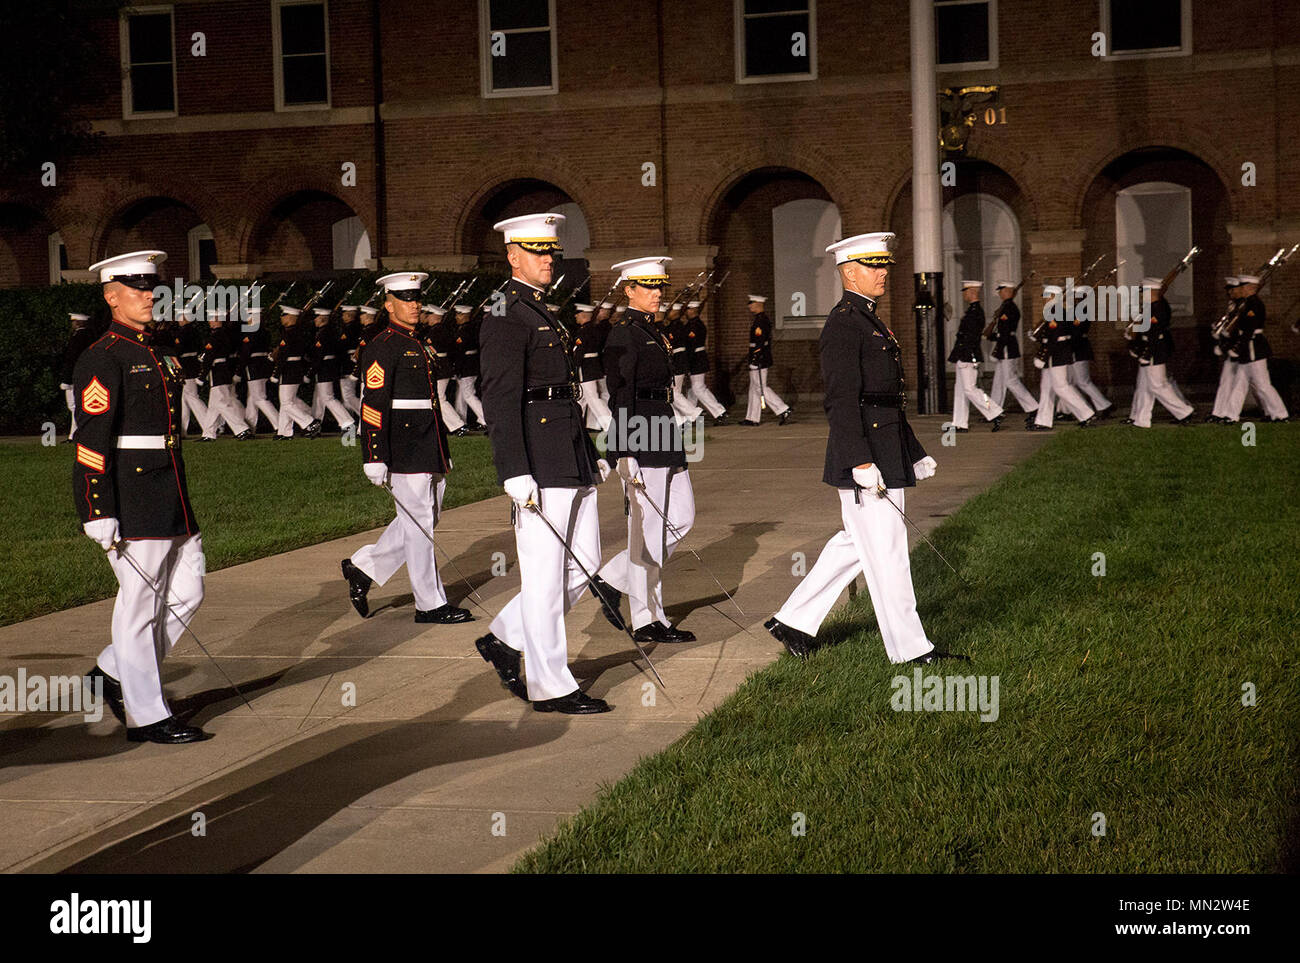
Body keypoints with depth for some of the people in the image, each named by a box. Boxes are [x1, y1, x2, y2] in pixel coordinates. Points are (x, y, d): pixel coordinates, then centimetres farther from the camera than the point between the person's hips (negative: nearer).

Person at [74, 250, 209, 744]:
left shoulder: (158, 355, 17)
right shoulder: (102, 359, -11)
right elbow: (92, 442, -16)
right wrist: (100, 516, -20)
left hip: (172, 499, 9)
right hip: (132, 502, -9)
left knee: (187, 592, 11)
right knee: (139, 606, -2)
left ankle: (112, 673, 25)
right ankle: (146, 715, 6)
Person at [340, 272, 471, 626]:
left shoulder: (417, 347, 19)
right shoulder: (382, 348, -9)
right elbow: (373, 405, -16)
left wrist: (444, 452, 23)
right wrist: (374, 459, -21)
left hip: (428, 451, 9)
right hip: (404, 451, -9)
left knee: (424, 521, 14)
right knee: (420, 525, -4)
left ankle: (362, 567, 25)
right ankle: (431, 604, 3)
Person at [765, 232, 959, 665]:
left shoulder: (869, 321, 18)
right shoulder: (844, 322, -13)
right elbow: (842, 399, -21)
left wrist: (914, 454, 22)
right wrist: (861, 462, -26)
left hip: (886, 449, 10)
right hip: (864, 453, -10)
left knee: (854, 543, 15)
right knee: (885, 551, -2)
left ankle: (794, 621, 22)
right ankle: (908, 648, 5)